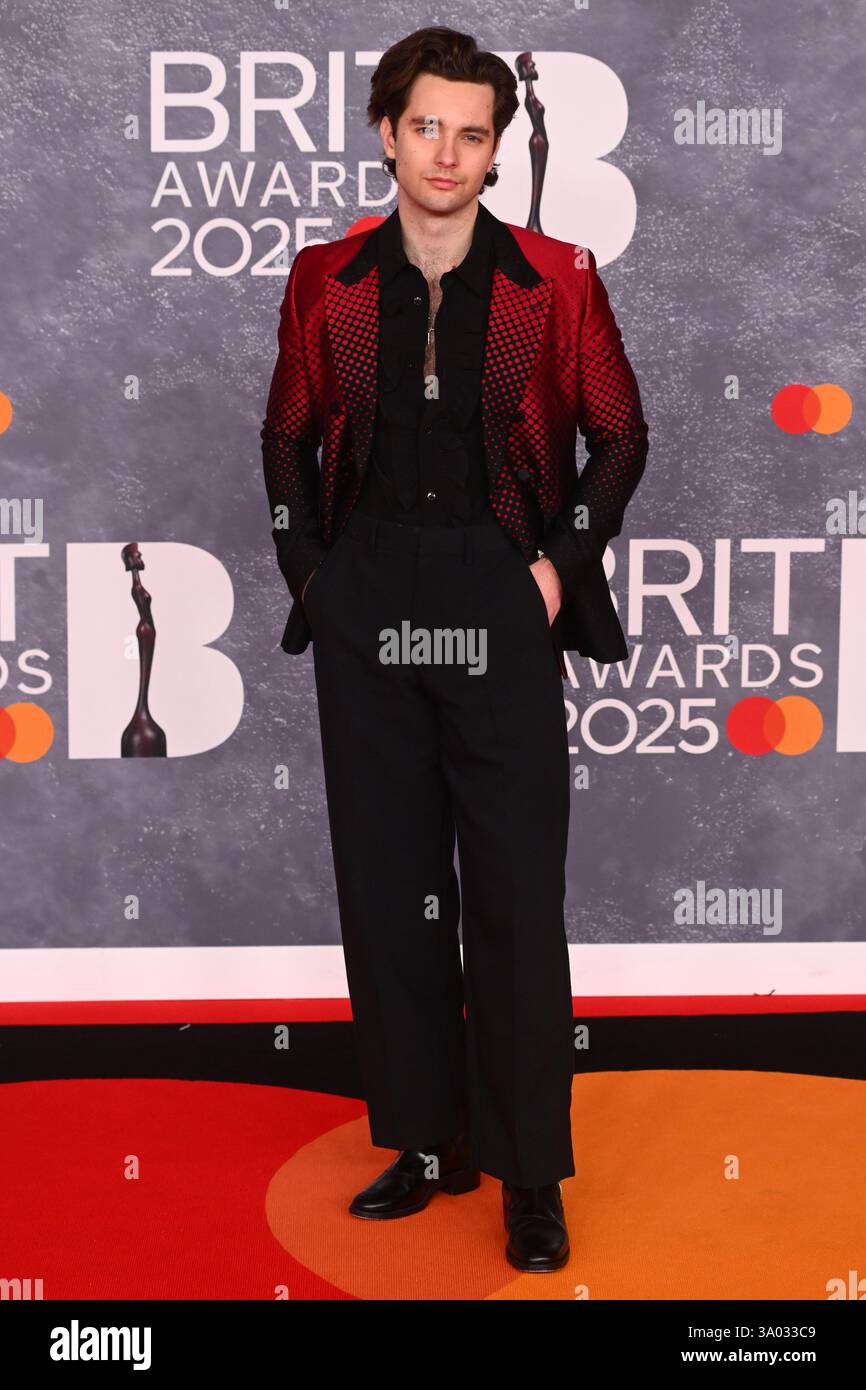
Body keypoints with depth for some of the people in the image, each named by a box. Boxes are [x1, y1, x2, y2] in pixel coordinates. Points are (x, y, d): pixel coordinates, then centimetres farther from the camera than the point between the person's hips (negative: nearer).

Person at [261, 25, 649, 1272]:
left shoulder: (554, 279, 0)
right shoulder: (328, 280, 5)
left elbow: (620, 432, 7)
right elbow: (290, 434, 15)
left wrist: (562, 562, -2)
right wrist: (309, 565, 5)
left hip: (502, 605, -2)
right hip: (366, 608, 3)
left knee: (516, 892, -2)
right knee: (386, 882, 8)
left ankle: (531, 1175, 9)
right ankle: (426, 1142, 22)